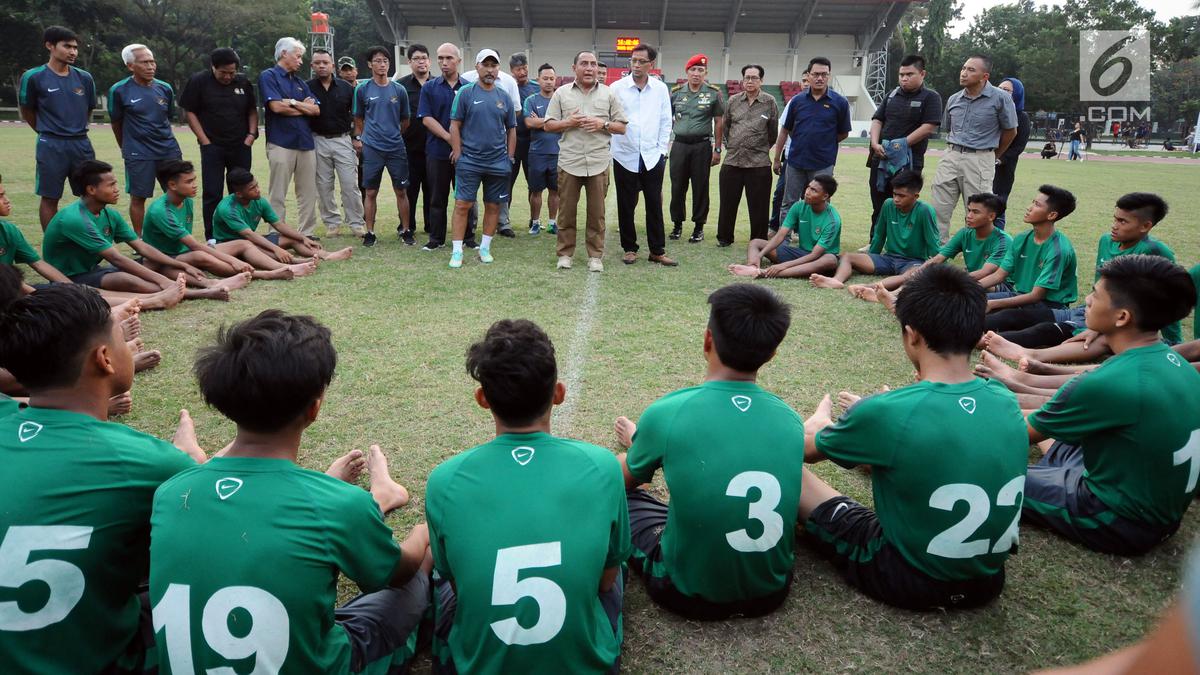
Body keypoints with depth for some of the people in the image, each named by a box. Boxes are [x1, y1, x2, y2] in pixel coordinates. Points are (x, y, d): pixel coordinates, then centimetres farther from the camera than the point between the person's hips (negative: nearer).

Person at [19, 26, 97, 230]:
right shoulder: (33, 77, -4)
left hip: (82, 144, 4)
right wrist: (48, 132, 11)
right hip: (51, 147, -4)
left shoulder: (84, 78, 7)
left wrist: (76, 130, 17)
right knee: (50, 198, 1)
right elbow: (27, 112, 6)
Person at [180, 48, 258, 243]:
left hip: (241, 146, 3)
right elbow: (189, 112, -1)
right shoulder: (199, 81, -3)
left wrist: (251, 135, -1)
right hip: (212, 146, -3)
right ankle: (211, 237, 3)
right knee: (212, 193, -3)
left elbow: (252, 110, 14)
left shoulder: (243, 82, 6)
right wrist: (205, 140, -8)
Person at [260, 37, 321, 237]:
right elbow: (276, 106, -12)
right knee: (278, 196, -3)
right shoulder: (268, 76, 1)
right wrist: (304, 107, 2)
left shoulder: (300, 82, 20)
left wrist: (293, 103, -5)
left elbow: (315, 110, 9)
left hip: (306, 143, 6)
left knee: (308, 193, 6)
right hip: (281, 143, -6)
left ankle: (307, 233, 12)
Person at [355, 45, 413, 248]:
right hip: (371, 148, 0)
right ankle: (370, 232, 13)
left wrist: (393, 134, 13)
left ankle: (406, 230, 15)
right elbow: (358, 119, 12)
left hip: (396, 147, 1)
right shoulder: (363, 89, 2)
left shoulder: (399, 90, 3)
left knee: (401, 191, 3)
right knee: (371, 193, 4)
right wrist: (359, 138, 5)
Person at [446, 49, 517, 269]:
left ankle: (485, 248, 19)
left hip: (498, 163, 3)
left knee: (493, 206, 8)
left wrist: (510, 158, 7)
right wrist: (458, 154, -8)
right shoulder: (465, 93, -1)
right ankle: (457, 251, 2)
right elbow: (455, 126, -2)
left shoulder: (504, 97, 8)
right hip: (469, 161, -3)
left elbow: (511, 129, 13)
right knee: (462, 205, -4)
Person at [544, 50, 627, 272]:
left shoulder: (609, 94, 9)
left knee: (597, 212, 4)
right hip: (569, 162, 0)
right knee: (566, 211, 4)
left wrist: (603, 124, -10)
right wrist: (569, 123, -9)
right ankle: (565, 253, 15)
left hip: (598, 163, 0)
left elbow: (621, 127, 8)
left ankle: (595, 256, 13)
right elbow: (548, 125, 8)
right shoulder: (561, 93, 8)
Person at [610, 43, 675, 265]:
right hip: (625, 156, -1)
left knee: (655, 205, 4)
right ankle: (629, 248, 18)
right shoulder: (617, 87, -1)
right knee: (626, 206, 6)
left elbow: (666, 122, 8)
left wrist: (662, 150, 3)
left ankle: (657, 250, 12)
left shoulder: (660, 88, 5)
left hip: (653, 157, 1)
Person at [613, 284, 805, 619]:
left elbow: (623, 480, 4)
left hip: (691, 594, -4)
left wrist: (641, 448, 29)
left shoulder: (666, 413, -19)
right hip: (771, 590, 4)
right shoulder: (790, 419, -7)